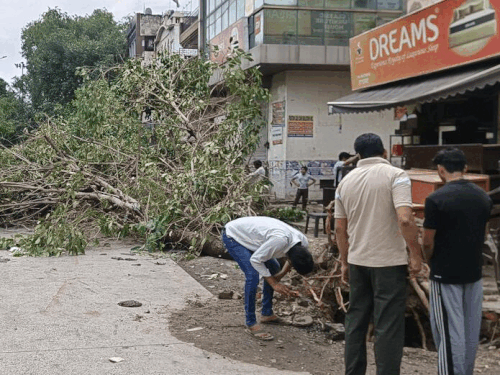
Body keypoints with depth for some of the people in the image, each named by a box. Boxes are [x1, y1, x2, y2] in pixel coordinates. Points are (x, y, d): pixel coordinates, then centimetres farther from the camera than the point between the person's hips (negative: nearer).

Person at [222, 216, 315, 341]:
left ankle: (267, 314, 22)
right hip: (232, 236, -9)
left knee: (274, 268, 11)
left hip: (248, 236, 9)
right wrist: (274, 284, -23)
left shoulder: (303, 243, -13)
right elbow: (255, 260, -28)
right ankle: (250, 324, -12)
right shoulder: (280, 240, -39)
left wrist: (280, 275, -4)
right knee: (252, 275, -22)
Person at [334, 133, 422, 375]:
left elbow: (339, 228, 10)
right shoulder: (395, 175, -9)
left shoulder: (346, 181, 7)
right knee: (388, 325, 0)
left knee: (355, 320, 15)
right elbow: (405, 220, -21)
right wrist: (415, 253, -11)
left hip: (357, 261, 6)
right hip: (388, 262, -5)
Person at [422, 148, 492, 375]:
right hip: (474, 273, 6)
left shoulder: (436, 199, -17)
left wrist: (432, 264, 8)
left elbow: (428, 243, -11)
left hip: (446, 275, -6)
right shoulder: (483, 197, 3)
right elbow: (482, 235, 11)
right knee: (471, 330, 15)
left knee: (449, 331, 0)